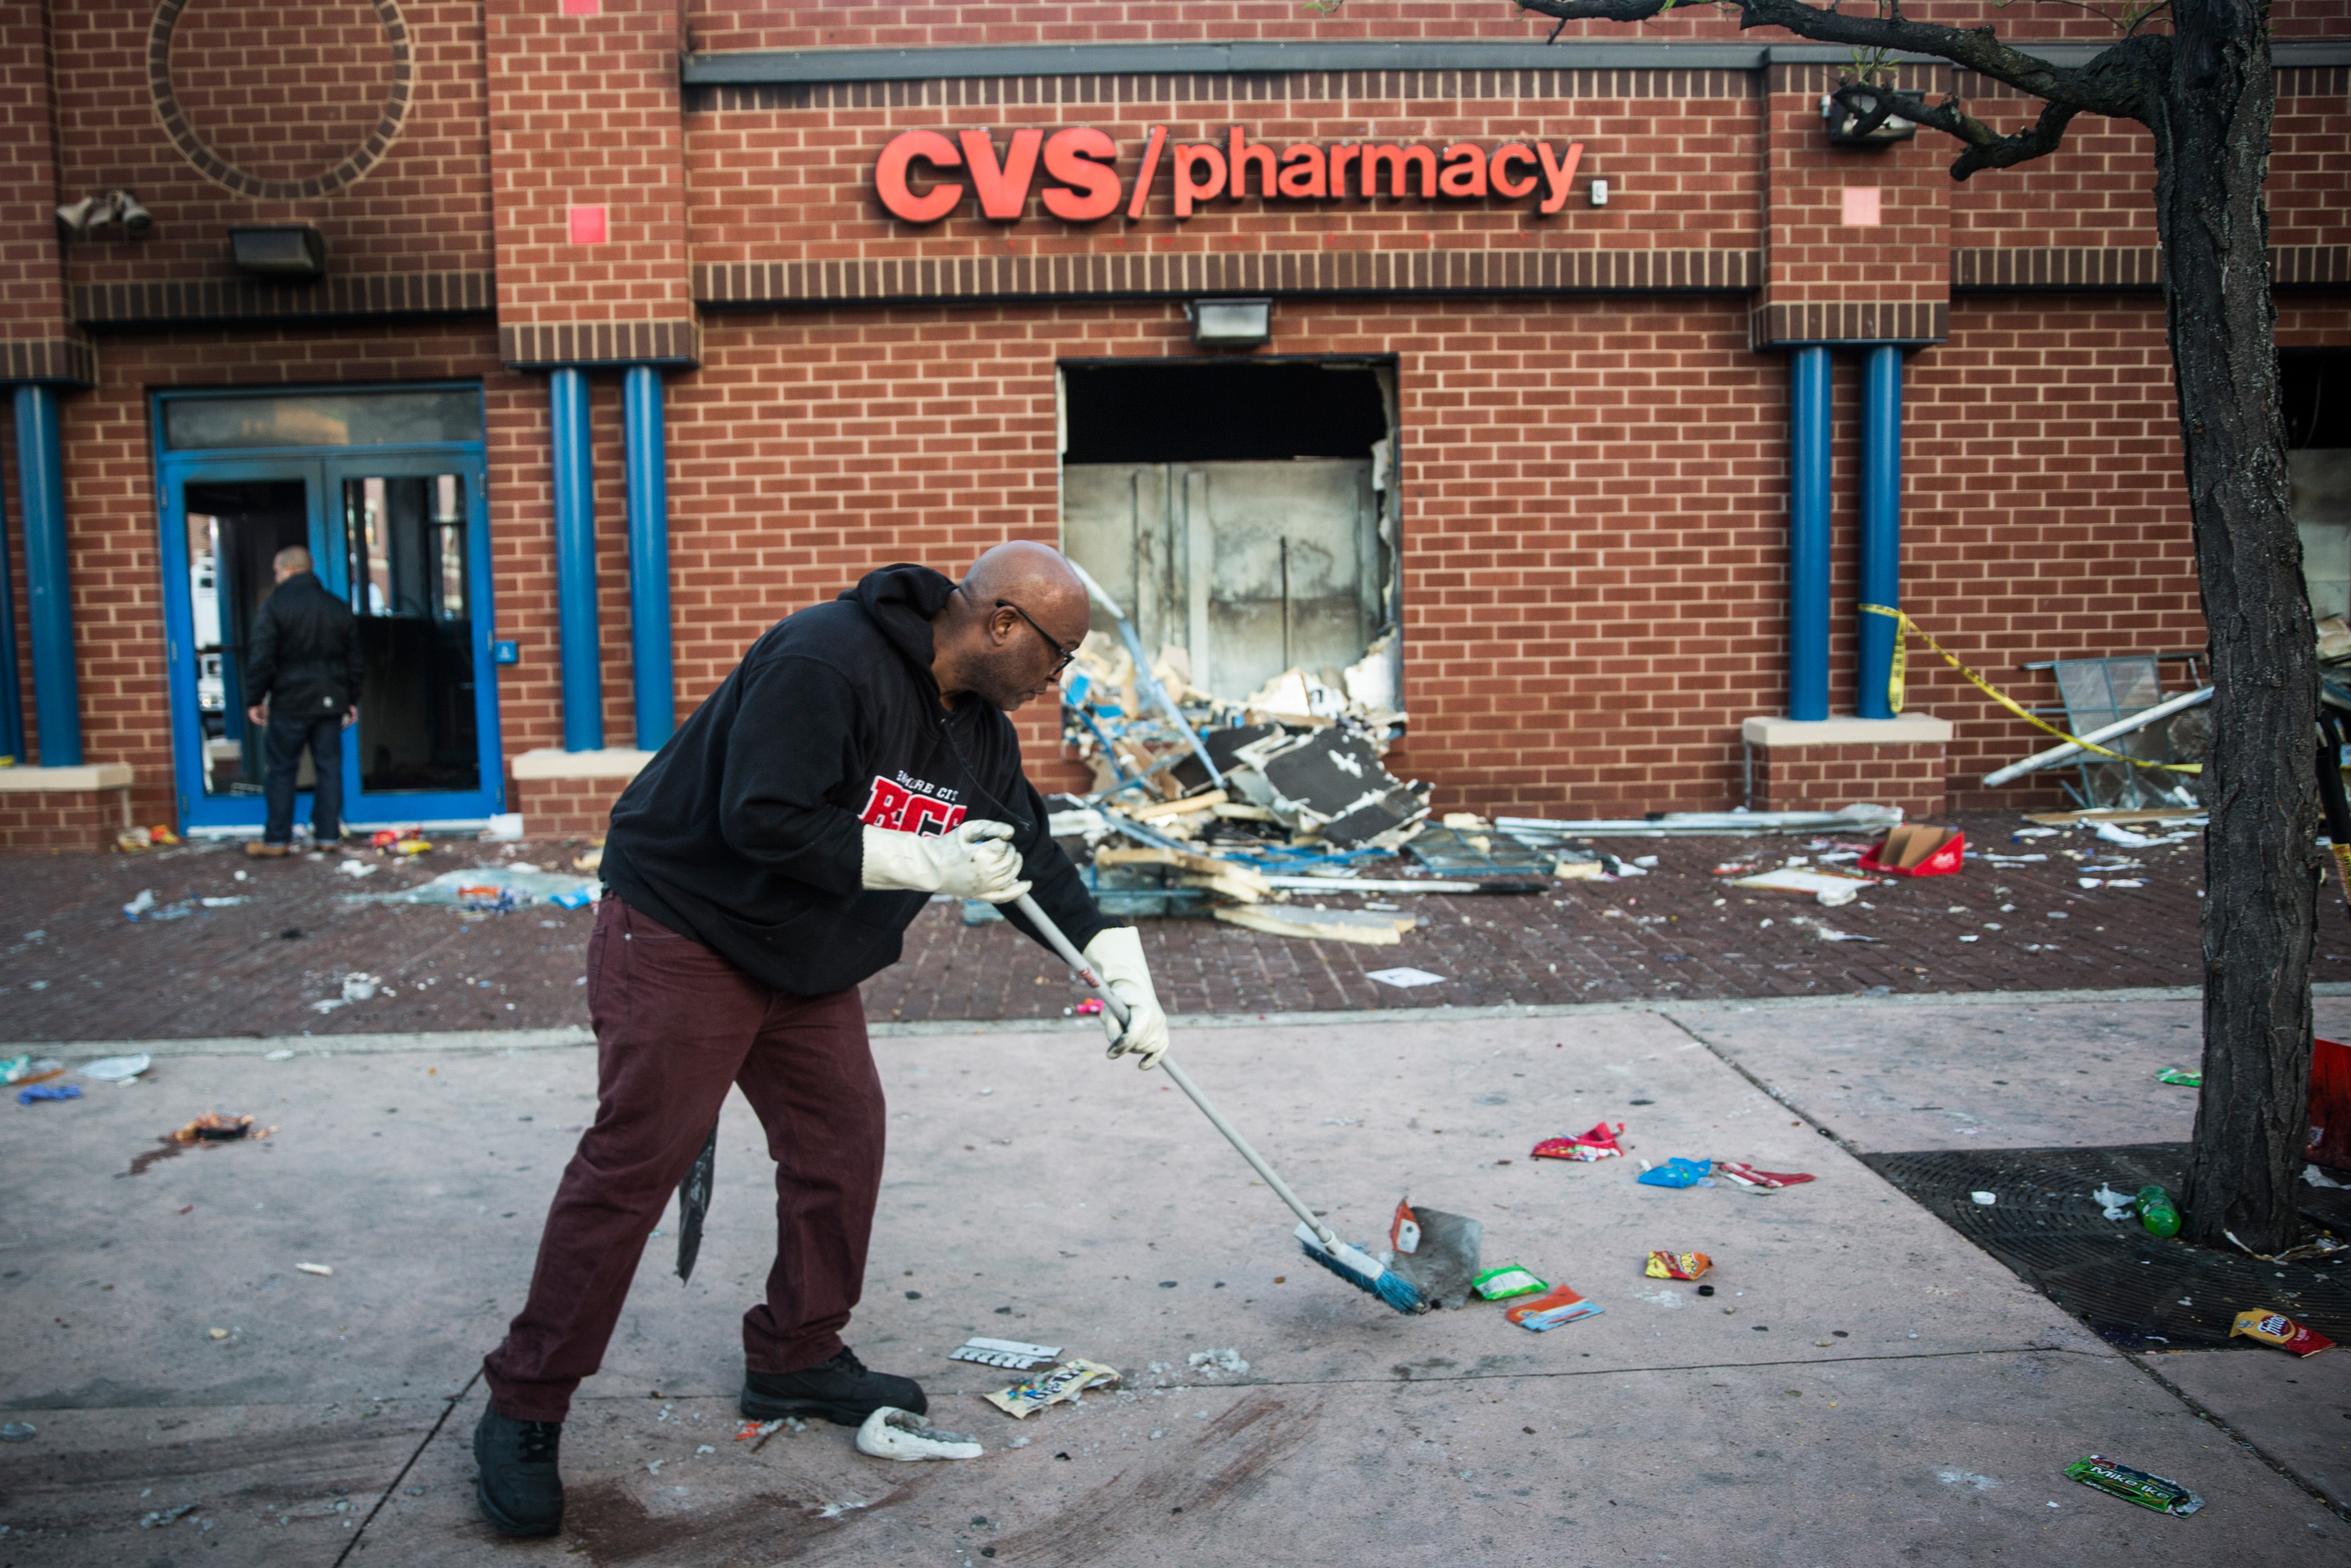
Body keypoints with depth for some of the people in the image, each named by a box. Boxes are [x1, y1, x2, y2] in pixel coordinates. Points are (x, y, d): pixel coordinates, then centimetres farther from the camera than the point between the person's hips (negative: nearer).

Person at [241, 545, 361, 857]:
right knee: (329, 766, 8)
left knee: (280, 769, 4)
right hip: (330, 702, 4)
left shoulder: (273, 606, -8)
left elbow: (260, 658, -11)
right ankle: (328, 834, 10)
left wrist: (256, 698, -2)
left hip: (289, 703, -4)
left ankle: (277, 839, 6)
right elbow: (354, 659, 13)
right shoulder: (339, 608, 9)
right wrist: (352, 700, 19)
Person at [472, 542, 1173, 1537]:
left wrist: (1123, 974, 6)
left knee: (842, 1140, 8)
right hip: (682, 932, -9)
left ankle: (797, 1358, 26)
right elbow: (763, 819, -31)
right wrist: (925, 864, -26)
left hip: (807, 963, 9)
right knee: (633, 1162, -8)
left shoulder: (978, 729, 4)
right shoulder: (826, 662, -25)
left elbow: (1035, 859, 13)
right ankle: (522, 1415, 3)